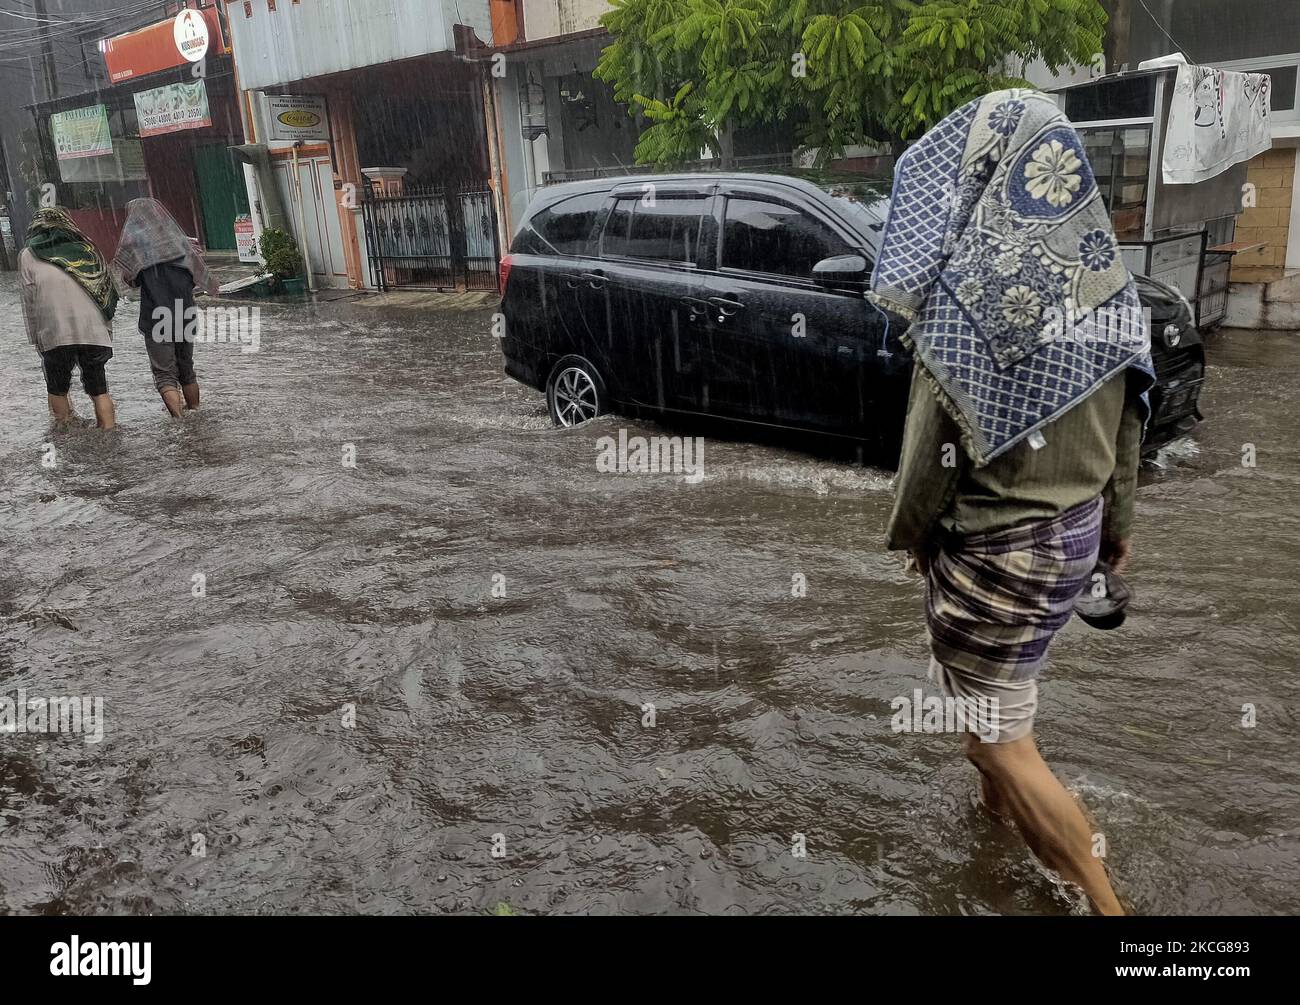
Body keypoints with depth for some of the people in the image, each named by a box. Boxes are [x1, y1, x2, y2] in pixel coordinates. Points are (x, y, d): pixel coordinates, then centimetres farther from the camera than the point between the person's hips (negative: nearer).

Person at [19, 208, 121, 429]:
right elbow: (108, 294, 10)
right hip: (95, 333, 2)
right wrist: (107, 335, 15)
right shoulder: (87, 249, 14)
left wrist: (36, 339, 9)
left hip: (55, 335, -2)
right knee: (98, 389, 11)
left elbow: (30, 301, 3)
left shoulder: (28, 255, 7)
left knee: (57, 390, 15)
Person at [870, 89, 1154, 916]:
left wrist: (909, 530, 1)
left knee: (1001, 739, 7)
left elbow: (937, 439, -16)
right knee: (1008, 694, 31)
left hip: (998, 543, -8)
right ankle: (1000, 803, 53)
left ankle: (1102, 899, 16)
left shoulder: (968, 287, -21)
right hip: (1078, 528, 8)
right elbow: (1128, 424, 7)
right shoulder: (1106, 276, -1)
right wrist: (1119, 522, 20)